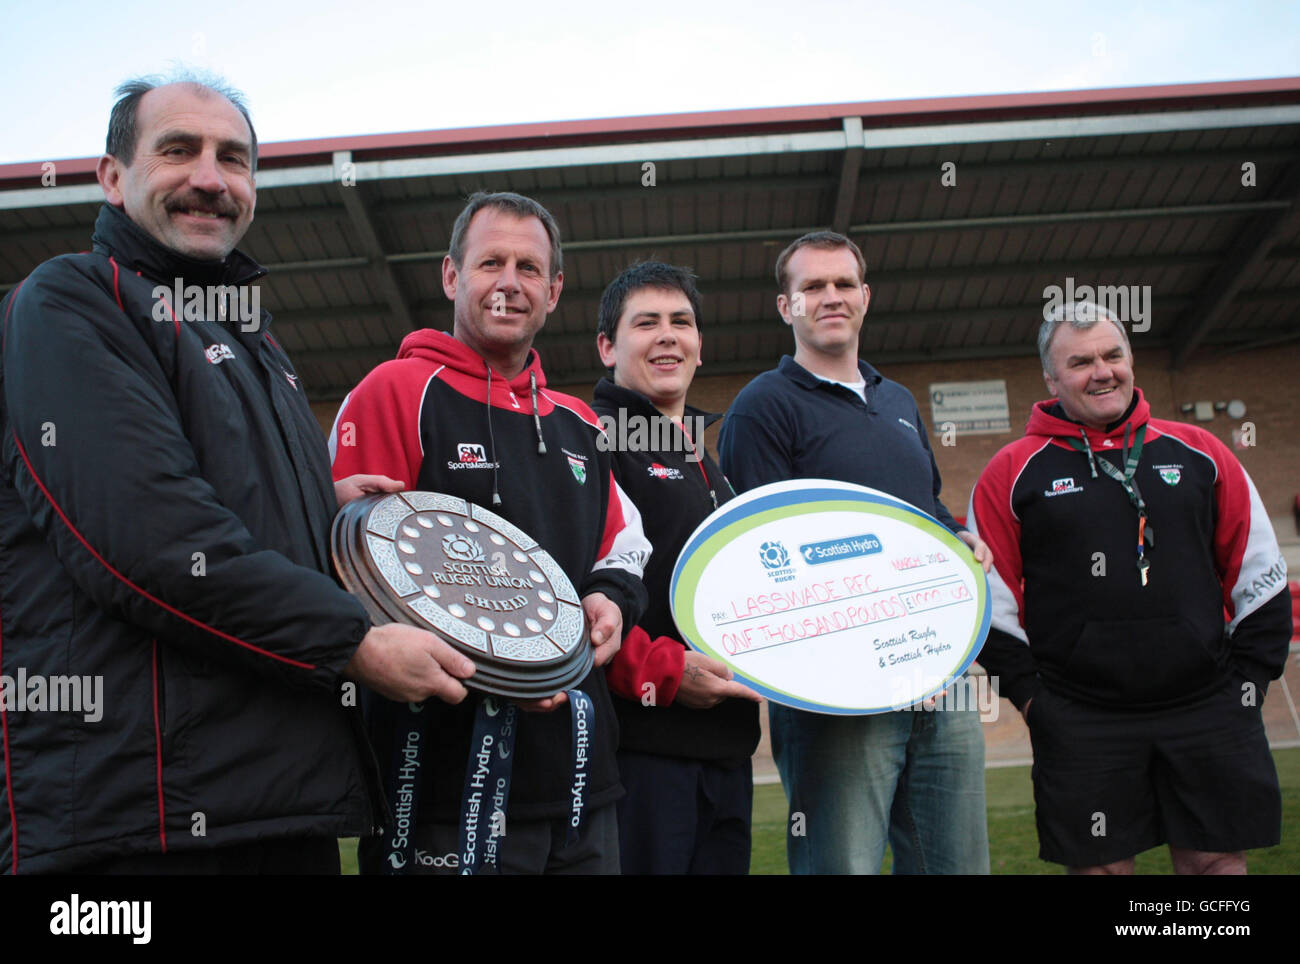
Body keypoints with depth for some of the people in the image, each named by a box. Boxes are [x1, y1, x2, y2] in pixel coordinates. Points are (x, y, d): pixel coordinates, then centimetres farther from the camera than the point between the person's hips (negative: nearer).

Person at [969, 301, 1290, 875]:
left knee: (1217, 859, 8)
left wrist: (1250, 676, 6)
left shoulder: (1198, 454, 8)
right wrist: (1030, 693, -4)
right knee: (1100, 864, 5)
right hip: (1081, 727, -2)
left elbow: (1260, 577, 12)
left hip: (1210, 714, 2)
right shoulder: (1014, 474, 0)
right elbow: (988, 598, 0)